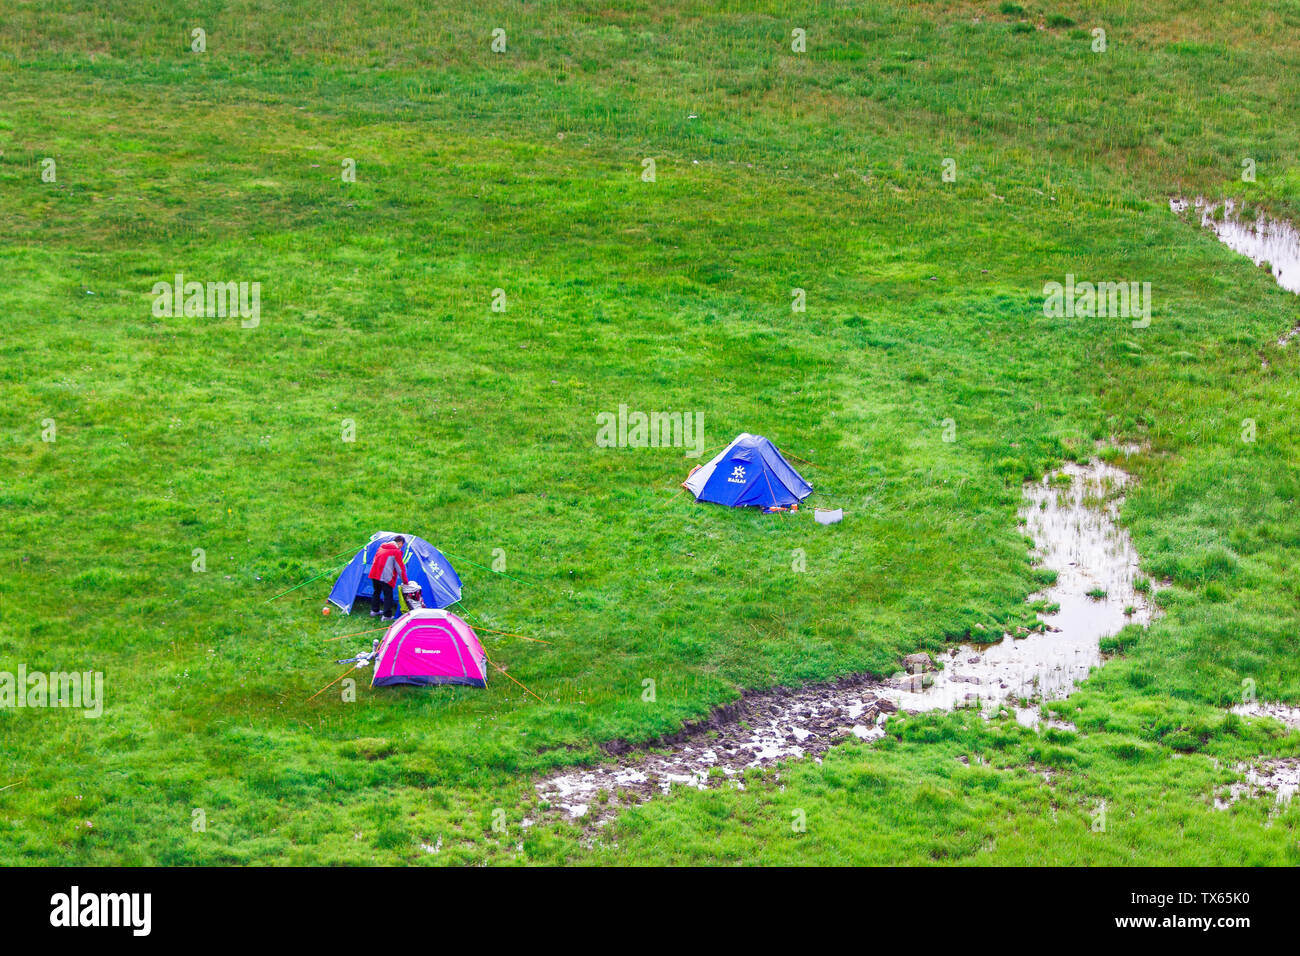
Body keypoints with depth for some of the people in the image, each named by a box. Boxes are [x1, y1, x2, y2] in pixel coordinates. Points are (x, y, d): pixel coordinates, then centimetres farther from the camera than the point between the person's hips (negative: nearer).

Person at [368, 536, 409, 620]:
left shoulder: (381, 547, 16)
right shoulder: (396, 552, -7)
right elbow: (400, 568, -5)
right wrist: (405, 582, 5)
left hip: (374, 575, 8)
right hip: (386, 577, -8)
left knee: (376, 592, 23)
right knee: (388, 595, 0)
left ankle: (374, 611, 34)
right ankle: (387, 616, 0)